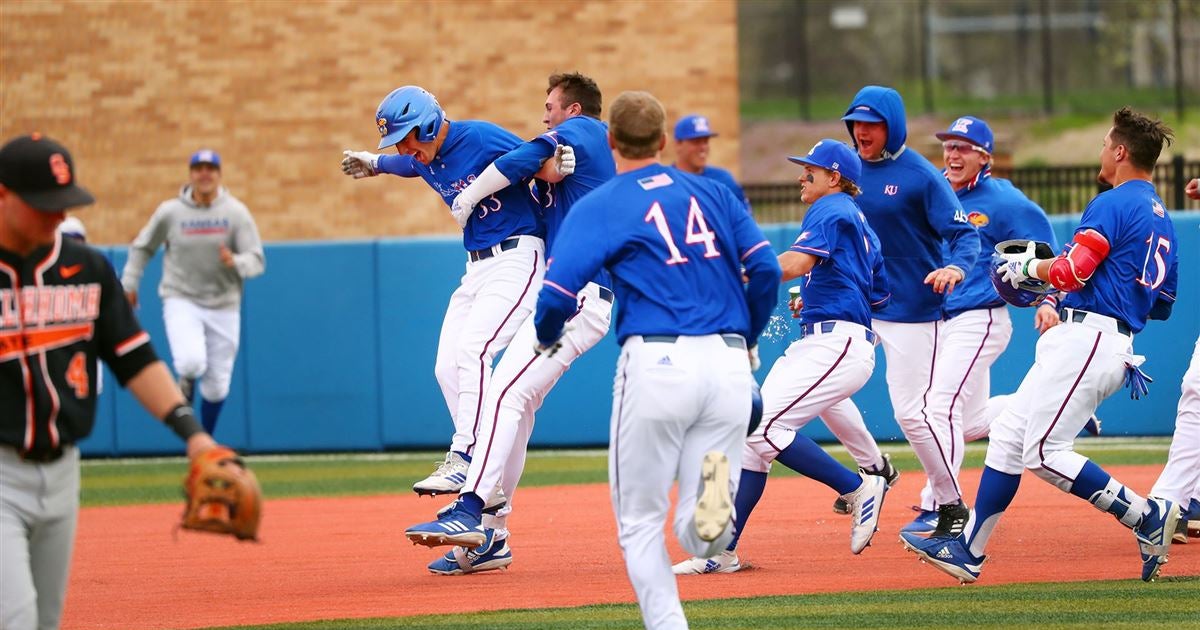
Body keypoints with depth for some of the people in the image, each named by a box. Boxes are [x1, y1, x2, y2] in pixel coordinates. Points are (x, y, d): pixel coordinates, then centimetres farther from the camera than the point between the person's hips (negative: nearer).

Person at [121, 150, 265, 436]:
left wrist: (235, 262, -30)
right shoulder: (170, 212, -4)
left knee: (217, 385, 6)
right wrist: (129, 284, 5)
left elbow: (257, 261, -10)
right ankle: (186, 381, 12)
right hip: (181, 301, -1)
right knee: (191, 363, -27)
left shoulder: (236, 212, -5)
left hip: (224, 305, 1)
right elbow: (142, 247, 10)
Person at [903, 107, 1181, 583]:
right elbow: (1162, 304, 21)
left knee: (1044, 453, -13)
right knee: (1009, 435, 10)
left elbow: (1071, 272, -18)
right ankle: (968, 548, 10)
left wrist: (1029, 266, 0)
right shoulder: (1161, 219, 19)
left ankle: (1146, 515, -11)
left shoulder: (1114, 204, -10)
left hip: (1086, 339, -10)